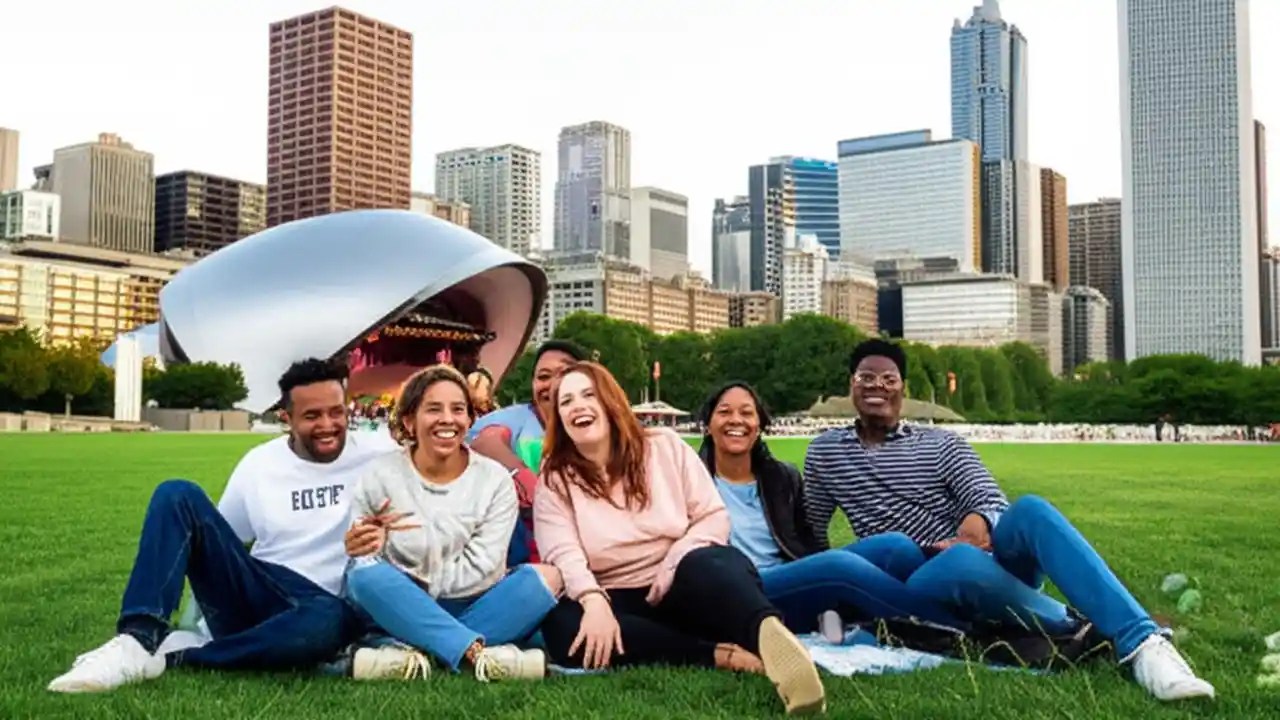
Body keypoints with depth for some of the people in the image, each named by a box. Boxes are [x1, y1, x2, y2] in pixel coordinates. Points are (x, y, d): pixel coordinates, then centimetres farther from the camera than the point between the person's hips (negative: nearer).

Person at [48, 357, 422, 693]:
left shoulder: (376, 454, -2)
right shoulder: (259, 465, 4)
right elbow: (216, 541, 15)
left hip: (318, 608, -3)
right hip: (251, 595, 3)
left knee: (331, 621, -44)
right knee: (178, 495, -16)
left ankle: (173, 655, -30)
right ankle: (140, 641, -29)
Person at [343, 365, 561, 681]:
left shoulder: (495, 479, -3)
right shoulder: (380, 476, -3)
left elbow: (480, 568, -9)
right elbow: (360, 564, -2)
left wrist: (412, 591, -17)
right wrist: (362, 552, -25)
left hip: (474, 610, 1)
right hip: (402, 614, 0)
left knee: (544, 578, -25)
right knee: (366, 576, -30)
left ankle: (416, 655, -30)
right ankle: (477, 654, -38)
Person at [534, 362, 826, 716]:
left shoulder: (665, 446, 6)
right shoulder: (555, 480, 4)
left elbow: (714, 517, 1)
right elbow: (563, 554, -12)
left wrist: (675, 566, -17)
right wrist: (594, 602, -32)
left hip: (682, 590, 0)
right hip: (620, 603, 1)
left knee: (714, 564, -35)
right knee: (563, 626, -33)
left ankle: (768, 634, -66)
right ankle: (718, 654, -35)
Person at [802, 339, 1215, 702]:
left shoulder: (940, 444, 12)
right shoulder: (825, 452, 12)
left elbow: (992, 502, 0)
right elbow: (810, 534, 18)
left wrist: (979, 520, -24)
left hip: (987, 564, 2)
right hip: (917, 584, -2)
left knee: (1031, 510, -32)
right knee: (964, 562, -40)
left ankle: (1141, 641, -40)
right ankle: (1081, 629, -21)